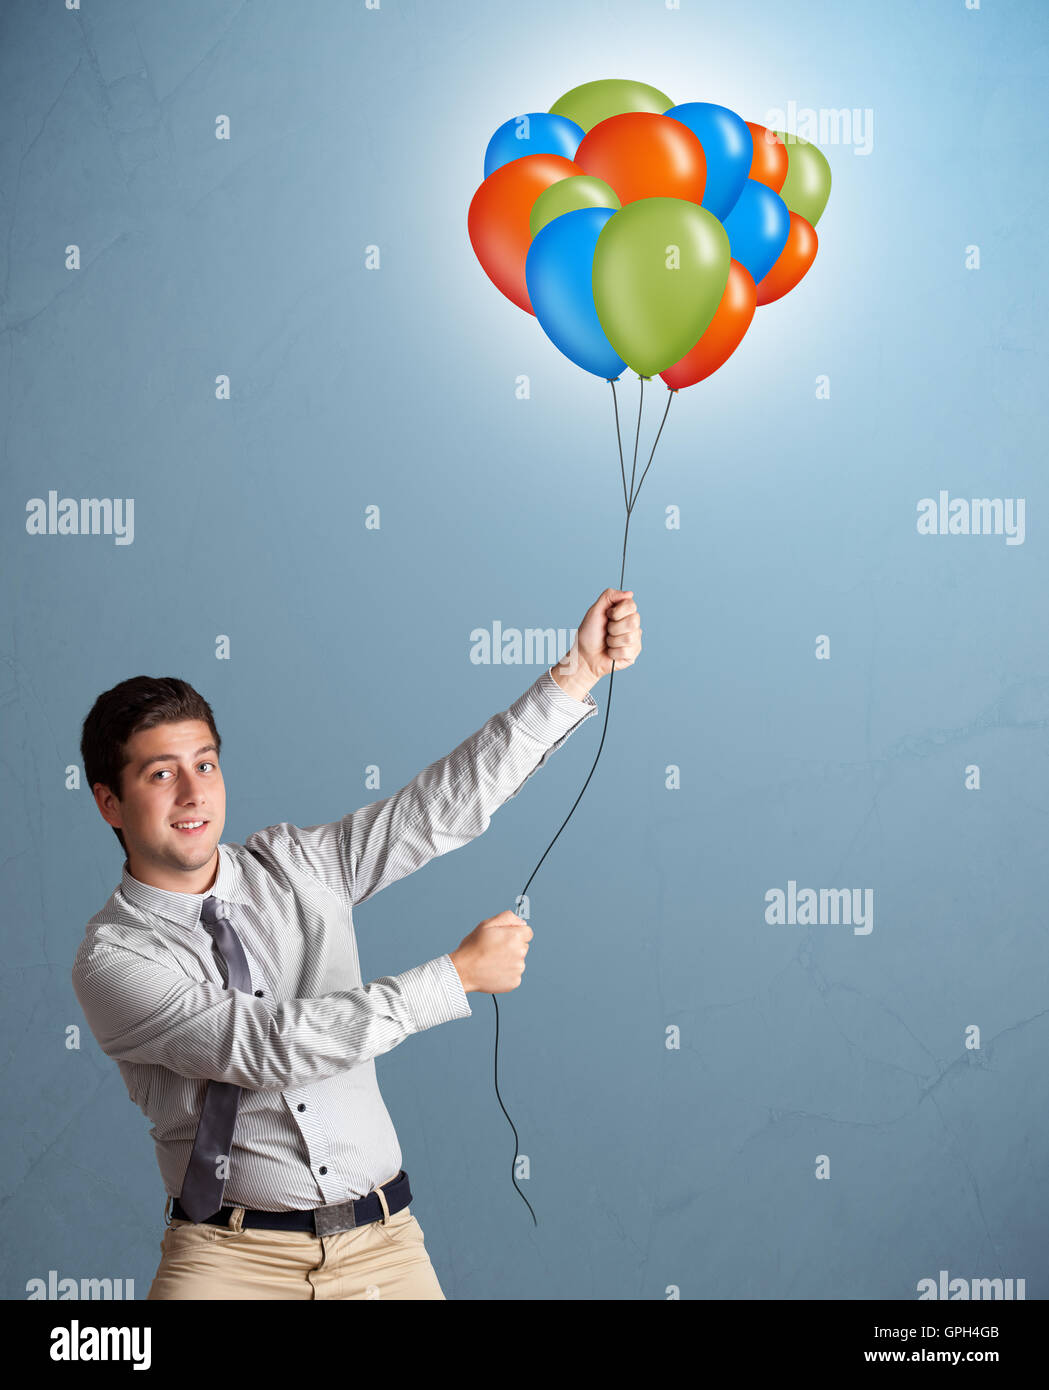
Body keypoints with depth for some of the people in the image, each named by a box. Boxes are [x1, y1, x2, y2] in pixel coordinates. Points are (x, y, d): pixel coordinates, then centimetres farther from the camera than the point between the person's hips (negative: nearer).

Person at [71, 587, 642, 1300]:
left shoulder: (296, 864, 6)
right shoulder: (112, 956, -8)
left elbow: (447, 801, 3)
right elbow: (267, 1046, -20)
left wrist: (577, 671, -5)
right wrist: (459, 974, -17)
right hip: (229, 1257, -4)